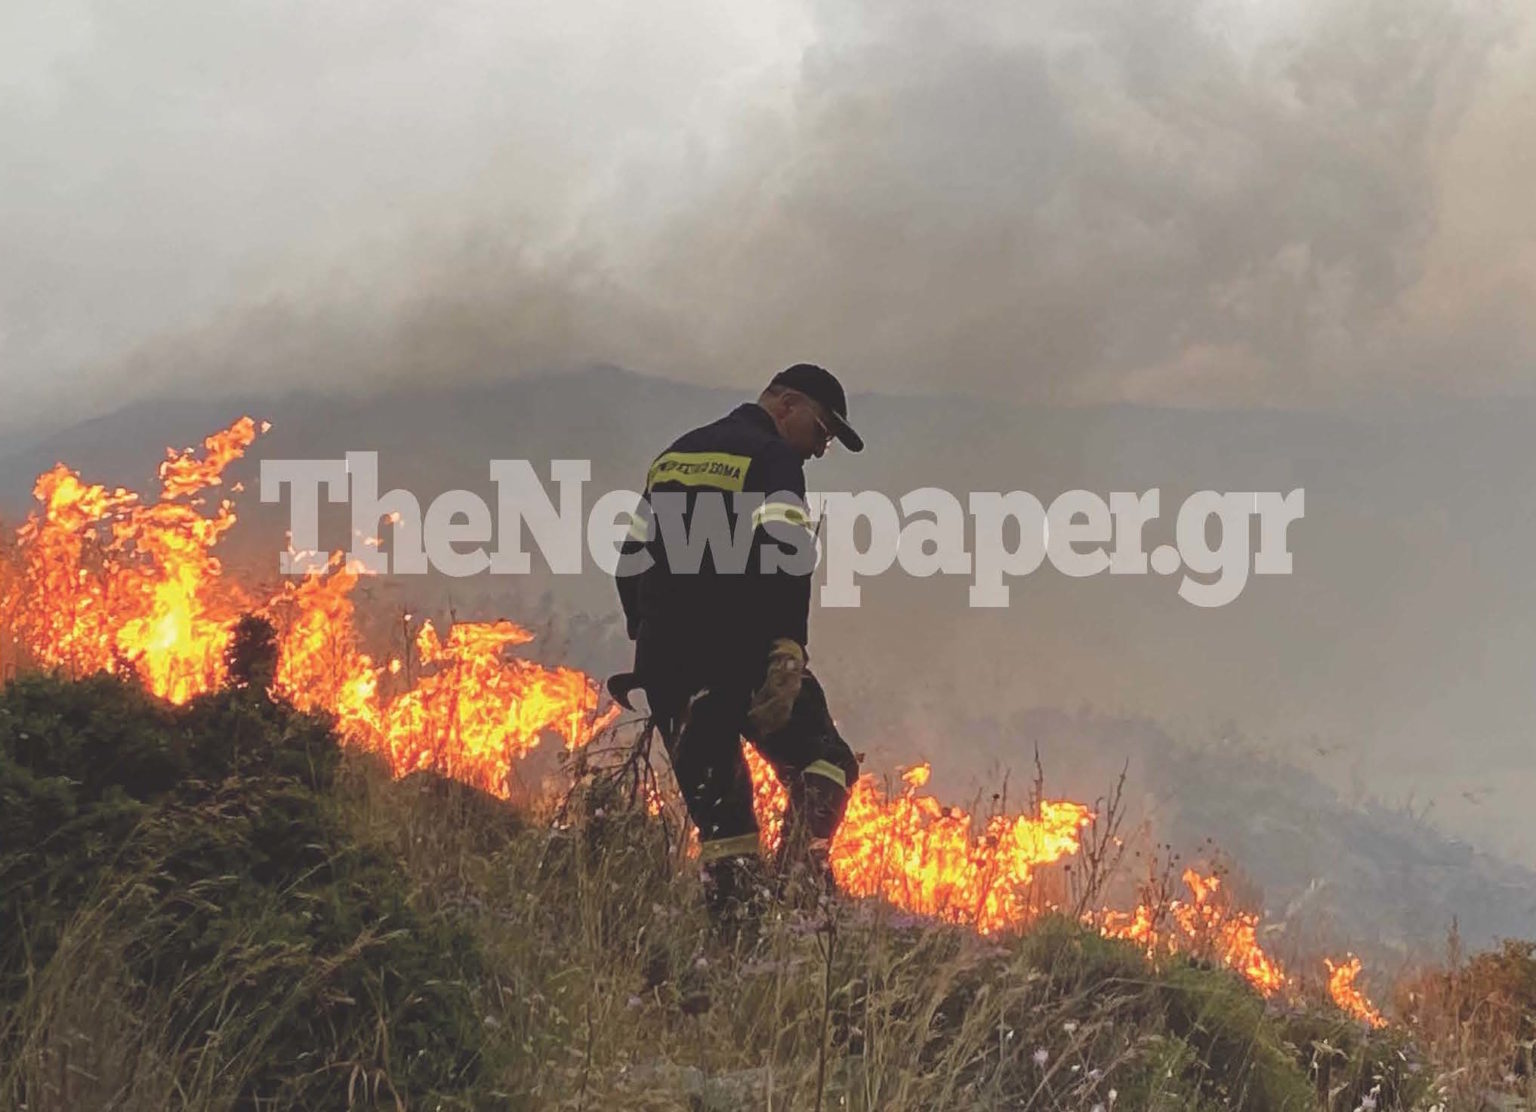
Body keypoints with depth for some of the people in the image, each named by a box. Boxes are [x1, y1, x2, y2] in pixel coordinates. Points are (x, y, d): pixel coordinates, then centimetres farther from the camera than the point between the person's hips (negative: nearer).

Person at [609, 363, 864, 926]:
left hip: (665, 662, 6)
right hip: (738, 653, -6)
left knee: (715, 805, 10)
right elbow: (785, 556, -18)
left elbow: (633, 561, 22)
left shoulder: (675, 455, 21)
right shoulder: (774, 456, -3)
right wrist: (788, 654, -23)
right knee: (823, 764, 4)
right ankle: (800, 881, -17)